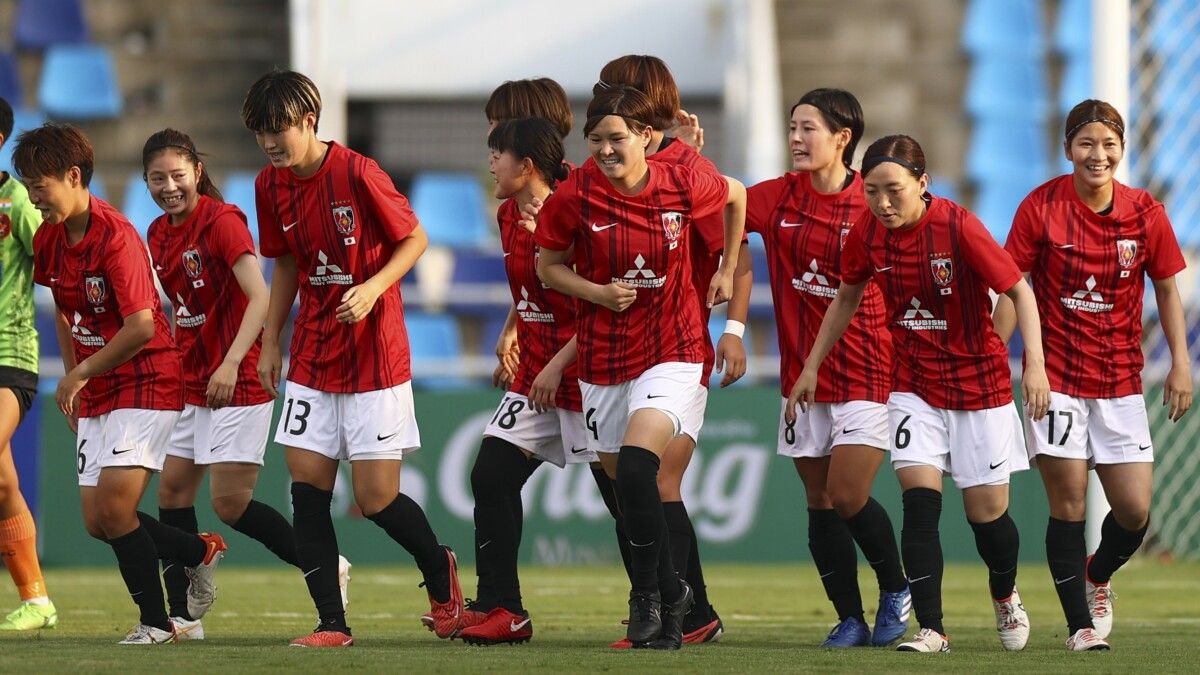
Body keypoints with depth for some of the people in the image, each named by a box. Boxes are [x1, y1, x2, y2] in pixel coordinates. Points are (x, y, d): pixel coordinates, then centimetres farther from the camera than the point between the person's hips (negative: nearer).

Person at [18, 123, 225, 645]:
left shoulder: (115, 237, -20)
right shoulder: (48, 239, 5)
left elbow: (142, 327, -25)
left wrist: (80, 374, -17)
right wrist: (71, 379, 15)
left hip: (147, 381, -8)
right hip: (94, 393, 8)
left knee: (114, 509, -16)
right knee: (96, 521, 4)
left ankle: (155, 622, -1)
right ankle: (201, 552, 25)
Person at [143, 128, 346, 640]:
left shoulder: (222, 222, -14)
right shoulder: (159, 235, 10)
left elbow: (260, 299, -23)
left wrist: (231, 362, -31)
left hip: (236, 382, -9)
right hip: (193, 384, 9)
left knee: (230, 501, -11)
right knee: (172, 488, 6)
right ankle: (182, 616, 11)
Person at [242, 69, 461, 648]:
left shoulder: (357, 174, -15)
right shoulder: (271, 186, 3)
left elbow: (414, 239, -7)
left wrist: (373, 287, -21)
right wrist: (270, 341, 13)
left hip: (372, 355, -6)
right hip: (311, 357, 6)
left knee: (375, 499, -4)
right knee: (307, 488, -5)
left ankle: (439, 572, 25)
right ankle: (332, 623, -1)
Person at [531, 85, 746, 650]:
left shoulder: (683, 188, -10)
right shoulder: (576, 195, -10)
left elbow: (735, 195, 12)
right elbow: (547, 266, 3)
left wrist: (727, 271, 13)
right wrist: (597, 292, -14)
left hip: (671, 353, -2)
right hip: (602, 358, 2)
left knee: (634, 466, -22)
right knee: (627, 489, 7)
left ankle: (648, 592, -7)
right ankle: (672, 595, 26)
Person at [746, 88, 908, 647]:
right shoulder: (778, 198, 4)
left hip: (866, 372, -5)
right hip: (802, 371, 5)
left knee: (847, 496, -11)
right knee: (819, 501, 5)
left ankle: (896, 588, 14)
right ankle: (850, 619, 15)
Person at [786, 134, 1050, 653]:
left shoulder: (958, 227, -21)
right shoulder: (867, 236, -6)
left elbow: (1018, 290, -16)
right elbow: (845, 299, 13)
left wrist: (1035, 364, -26)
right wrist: (811, 367, 14)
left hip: (979, 381, -3)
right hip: (914, 385, 3)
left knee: (986, 509, 4)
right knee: (920, 498, -15)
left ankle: (1005, 595, 36)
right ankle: (931, 629, -12)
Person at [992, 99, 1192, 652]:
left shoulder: (1145, 213, -2)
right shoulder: (1042, 207, -7)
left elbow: (1167, 290, 9)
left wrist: (1180, 364, 1)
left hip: (1121, 382, 2)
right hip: (1056, 380, -2)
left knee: (1135, 511, -2)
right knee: (1068, 505, -4)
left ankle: (1097, 576, 30)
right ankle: (1080, 624, 8)